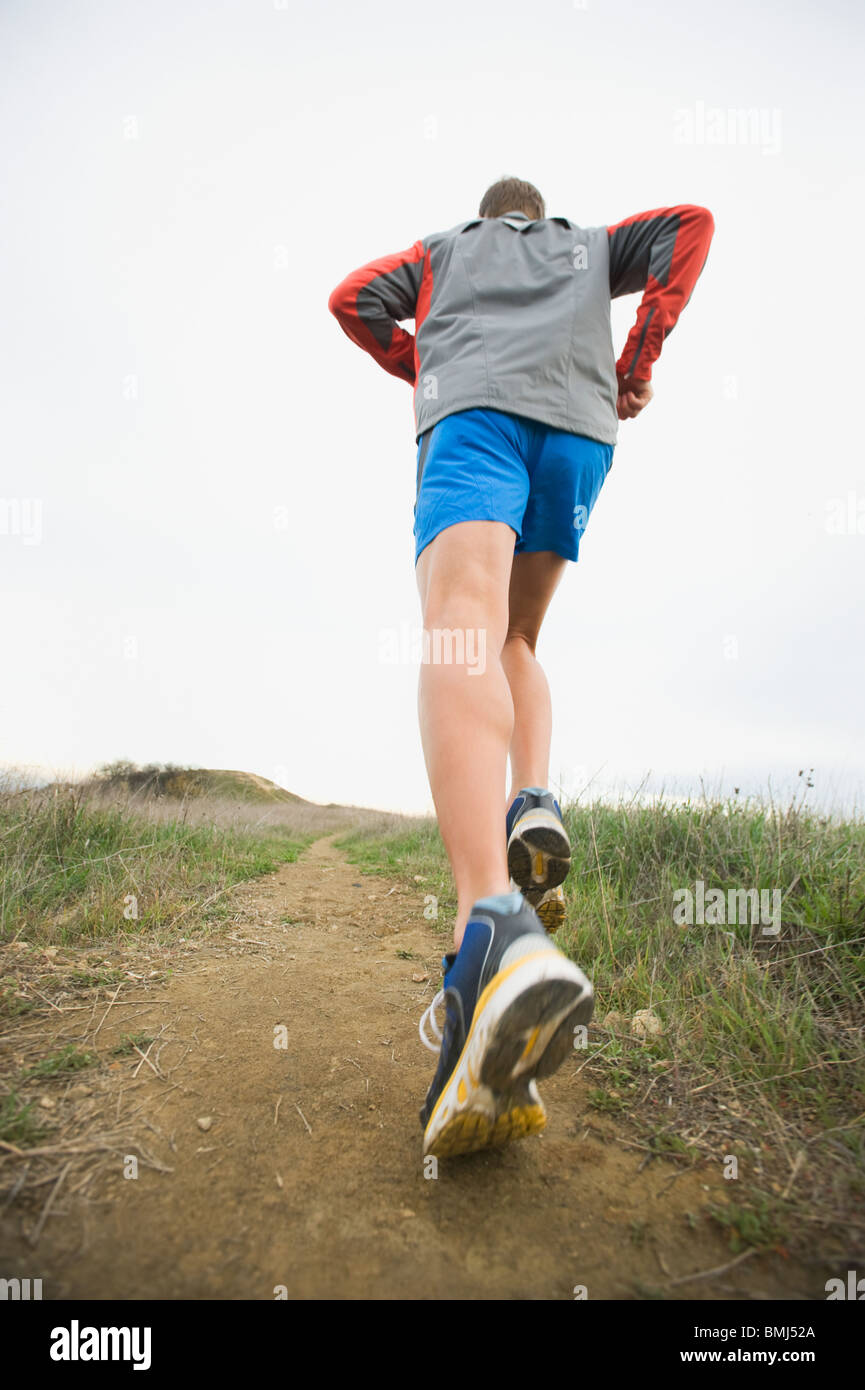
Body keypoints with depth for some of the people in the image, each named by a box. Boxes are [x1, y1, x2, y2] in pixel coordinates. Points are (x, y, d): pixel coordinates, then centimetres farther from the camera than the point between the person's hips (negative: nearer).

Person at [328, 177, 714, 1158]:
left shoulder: (444, 247, 38)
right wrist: (640, 360, 18)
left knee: (461, 633, -28)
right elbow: (688, 224, 23)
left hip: (472, 412, -2)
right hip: (579, 424, 3)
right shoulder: (589, 248, 38)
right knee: (515, 640, 18)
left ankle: (494, 931, -53)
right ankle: (533, 807, -15)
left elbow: (353, 299, 25)